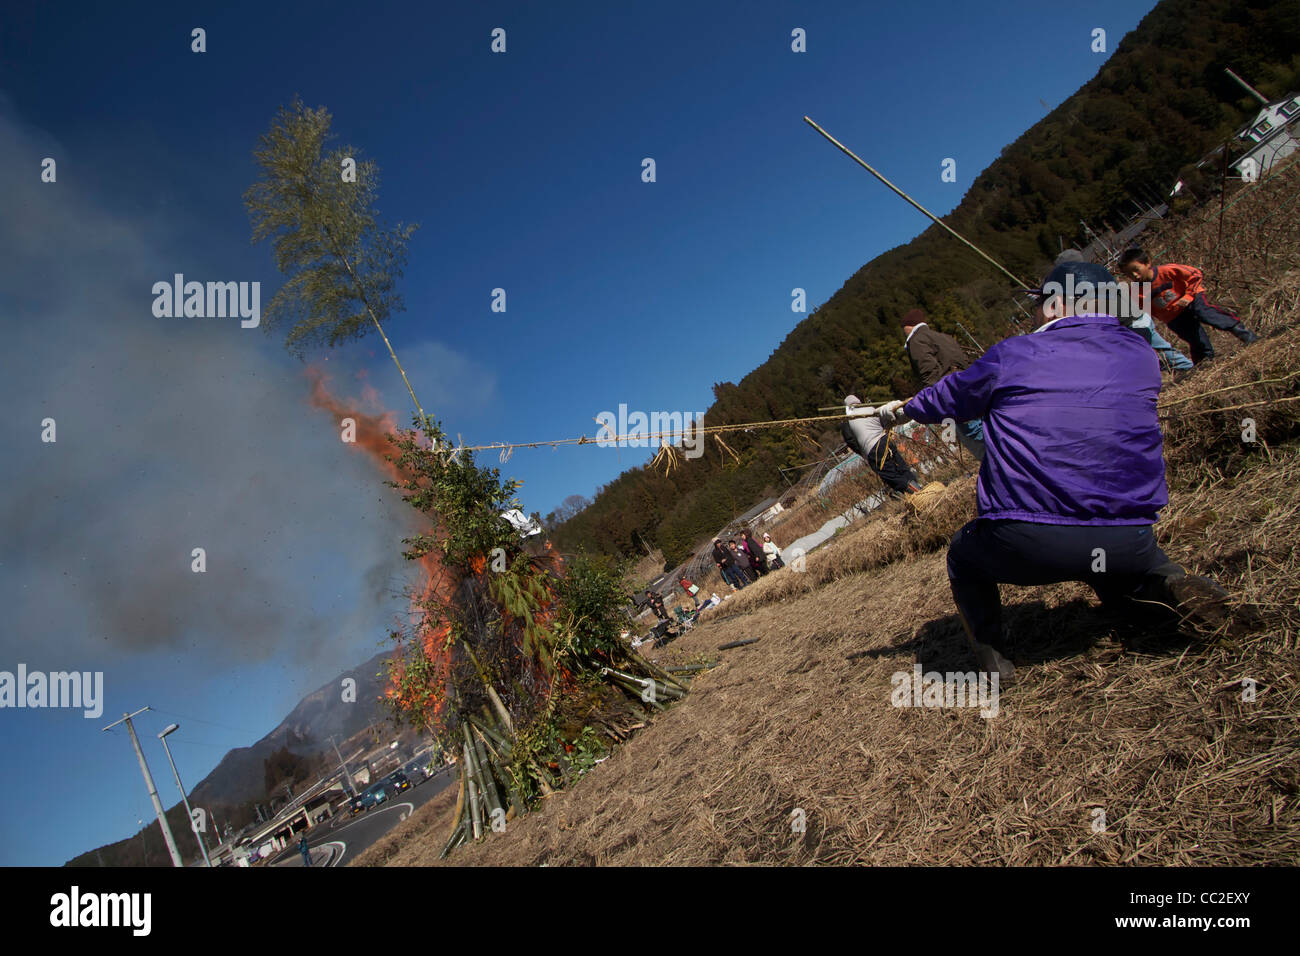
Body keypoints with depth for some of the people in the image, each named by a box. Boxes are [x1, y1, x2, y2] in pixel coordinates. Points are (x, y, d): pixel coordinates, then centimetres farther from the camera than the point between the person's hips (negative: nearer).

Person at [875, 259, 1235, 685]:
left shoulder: (1012, 354, 1)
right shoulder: (1140, 354, 11)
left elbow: (946, 398, 17)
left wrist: (902, 412, 39)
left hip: (1025, 545, -3)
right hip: (1126, 545, 4)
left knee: (962, 555, 27)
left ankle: (992, 658, 11)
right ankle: (1168, 582, 8)